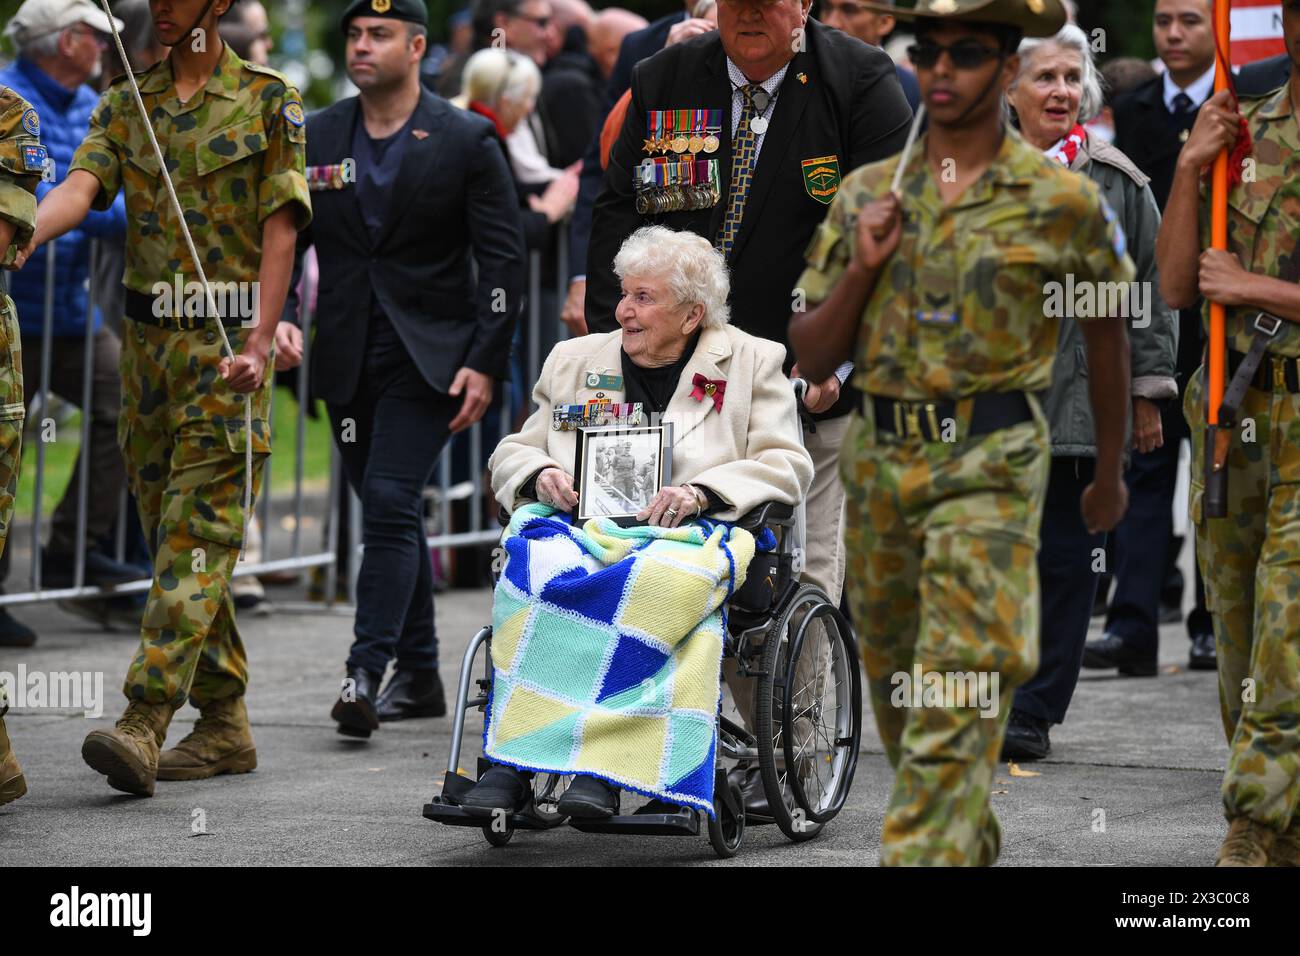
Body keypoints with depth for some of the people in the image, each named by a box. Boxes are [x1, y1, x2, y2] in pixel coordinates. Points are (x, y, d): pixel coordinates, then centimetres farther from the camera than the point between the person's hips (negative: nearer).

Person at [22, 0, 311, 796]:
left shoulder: (269, 101, -1)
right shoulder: (126, 103, 11)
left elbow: (281, 228, -7)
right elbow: (80, 188, -5)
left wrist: (259, 343, -17)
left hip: (227, 345, -6)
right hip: (148, 340, 6)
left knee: (197, 534, -12)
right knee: (172, 531, 8)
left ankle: (144, 722, -22)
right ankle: (225, 723, 16)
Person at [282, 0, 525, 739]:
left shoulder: (467, 141, -3)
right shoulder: (316, 139, 8)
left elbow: (504, 259, -3)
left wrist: (485, 363, -11)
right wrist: (279, 318, -9)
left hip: (428, 356, -5)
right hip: (348, 358, 5)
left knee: (391, 503, -17)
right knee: (393, 513, 12)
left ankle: (367, 671, -20)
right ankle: (419, 675, 22)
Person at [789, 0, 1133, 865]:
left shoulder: (1062, 201, -3)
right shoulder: (866, 195, 7)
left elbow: (1106, 338, 11)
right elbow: (811, 357, 8)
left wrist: (1111, 472, 18)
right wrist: (861, 269, -9)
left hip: (990, 466, -5)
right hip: (879, 460, 5)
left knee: (956, 700, -15)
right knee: (896, 687, 16)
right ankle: (974, 843, 37)